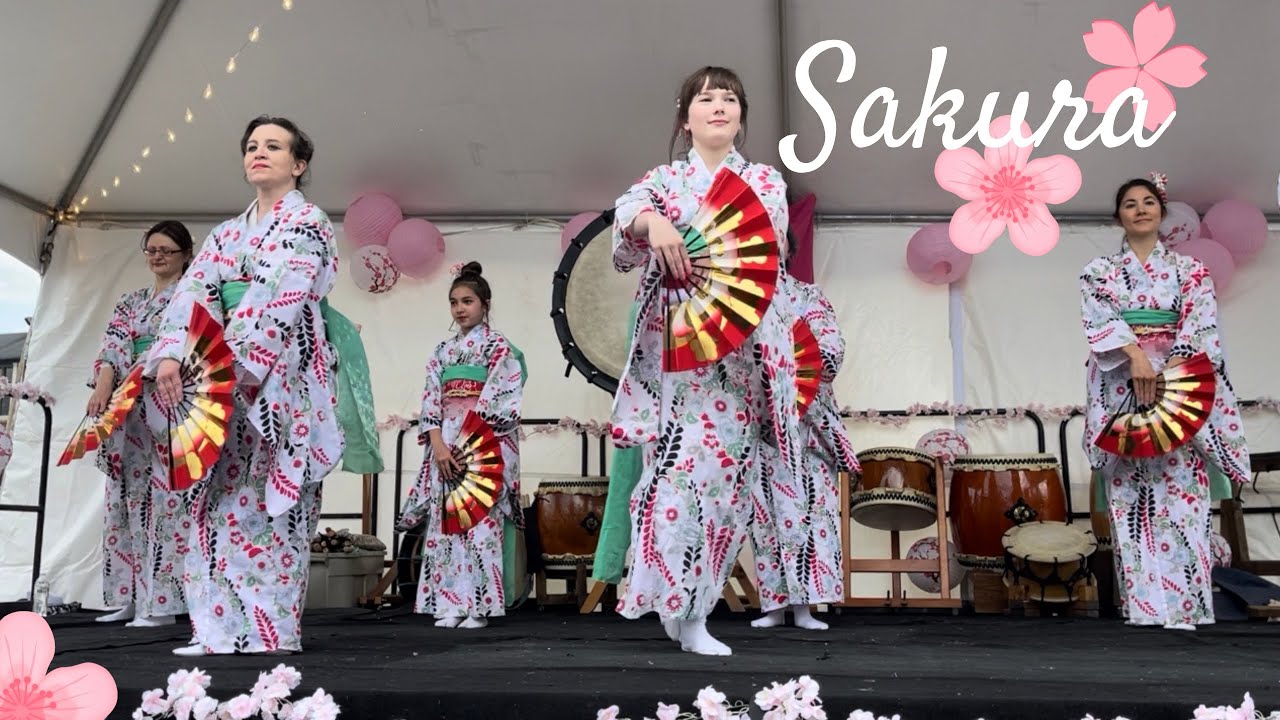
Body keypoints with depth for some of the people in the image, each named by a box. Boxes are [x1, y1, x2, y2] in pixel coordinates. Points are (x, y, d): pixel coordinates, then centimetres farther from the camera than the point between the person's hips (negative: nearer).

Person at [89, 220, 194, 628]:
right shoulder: (131, 302, 20)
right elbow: (114, 346, 4)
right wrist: (103, 385, -14)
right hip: (130, 408, 6)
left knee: (165, 496, -10)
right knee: (128, 496, 5)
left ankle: (160, 601, -9)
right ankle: (131, 598, 11)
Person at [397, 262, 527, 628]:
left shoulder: (498, 346, 3)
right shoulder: (443, 350, 17)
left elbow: (499, 400, -7)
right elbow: (431, 399, 9)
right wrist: (438, 443, -6)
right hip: (446, 441, 5)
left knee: (480, 515, -10)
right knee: (446, 518, 0)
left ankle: (479, 605, -6)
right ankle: (451, 604, 4)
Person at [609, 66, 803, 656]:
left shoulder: (767, 181, 16)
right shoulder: (663, 178, 13)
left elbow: (775, 255, 5)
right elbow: (625, 210, -8)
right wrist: (650, 220, -31)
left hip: (741, 340, 2)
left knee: (726, 464, -3)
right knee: (679, 459, -11)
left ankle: (686, 604, 9)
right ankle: (683, 610, -4)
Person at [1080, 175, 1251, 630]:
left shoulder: (1189, 269, 13)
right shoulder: (1099, 272, 11)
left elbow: (1200, 325, -1)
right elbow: (1100, 319, -5)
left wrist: (1171, 370, -17)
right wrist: (1135, 355, -21)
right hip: (1121, 387, 0)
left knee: (1181, 487, -8)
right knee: (1131, 492, -4)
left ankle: (1182, 603, -6)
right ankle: (1145, 602, -2)